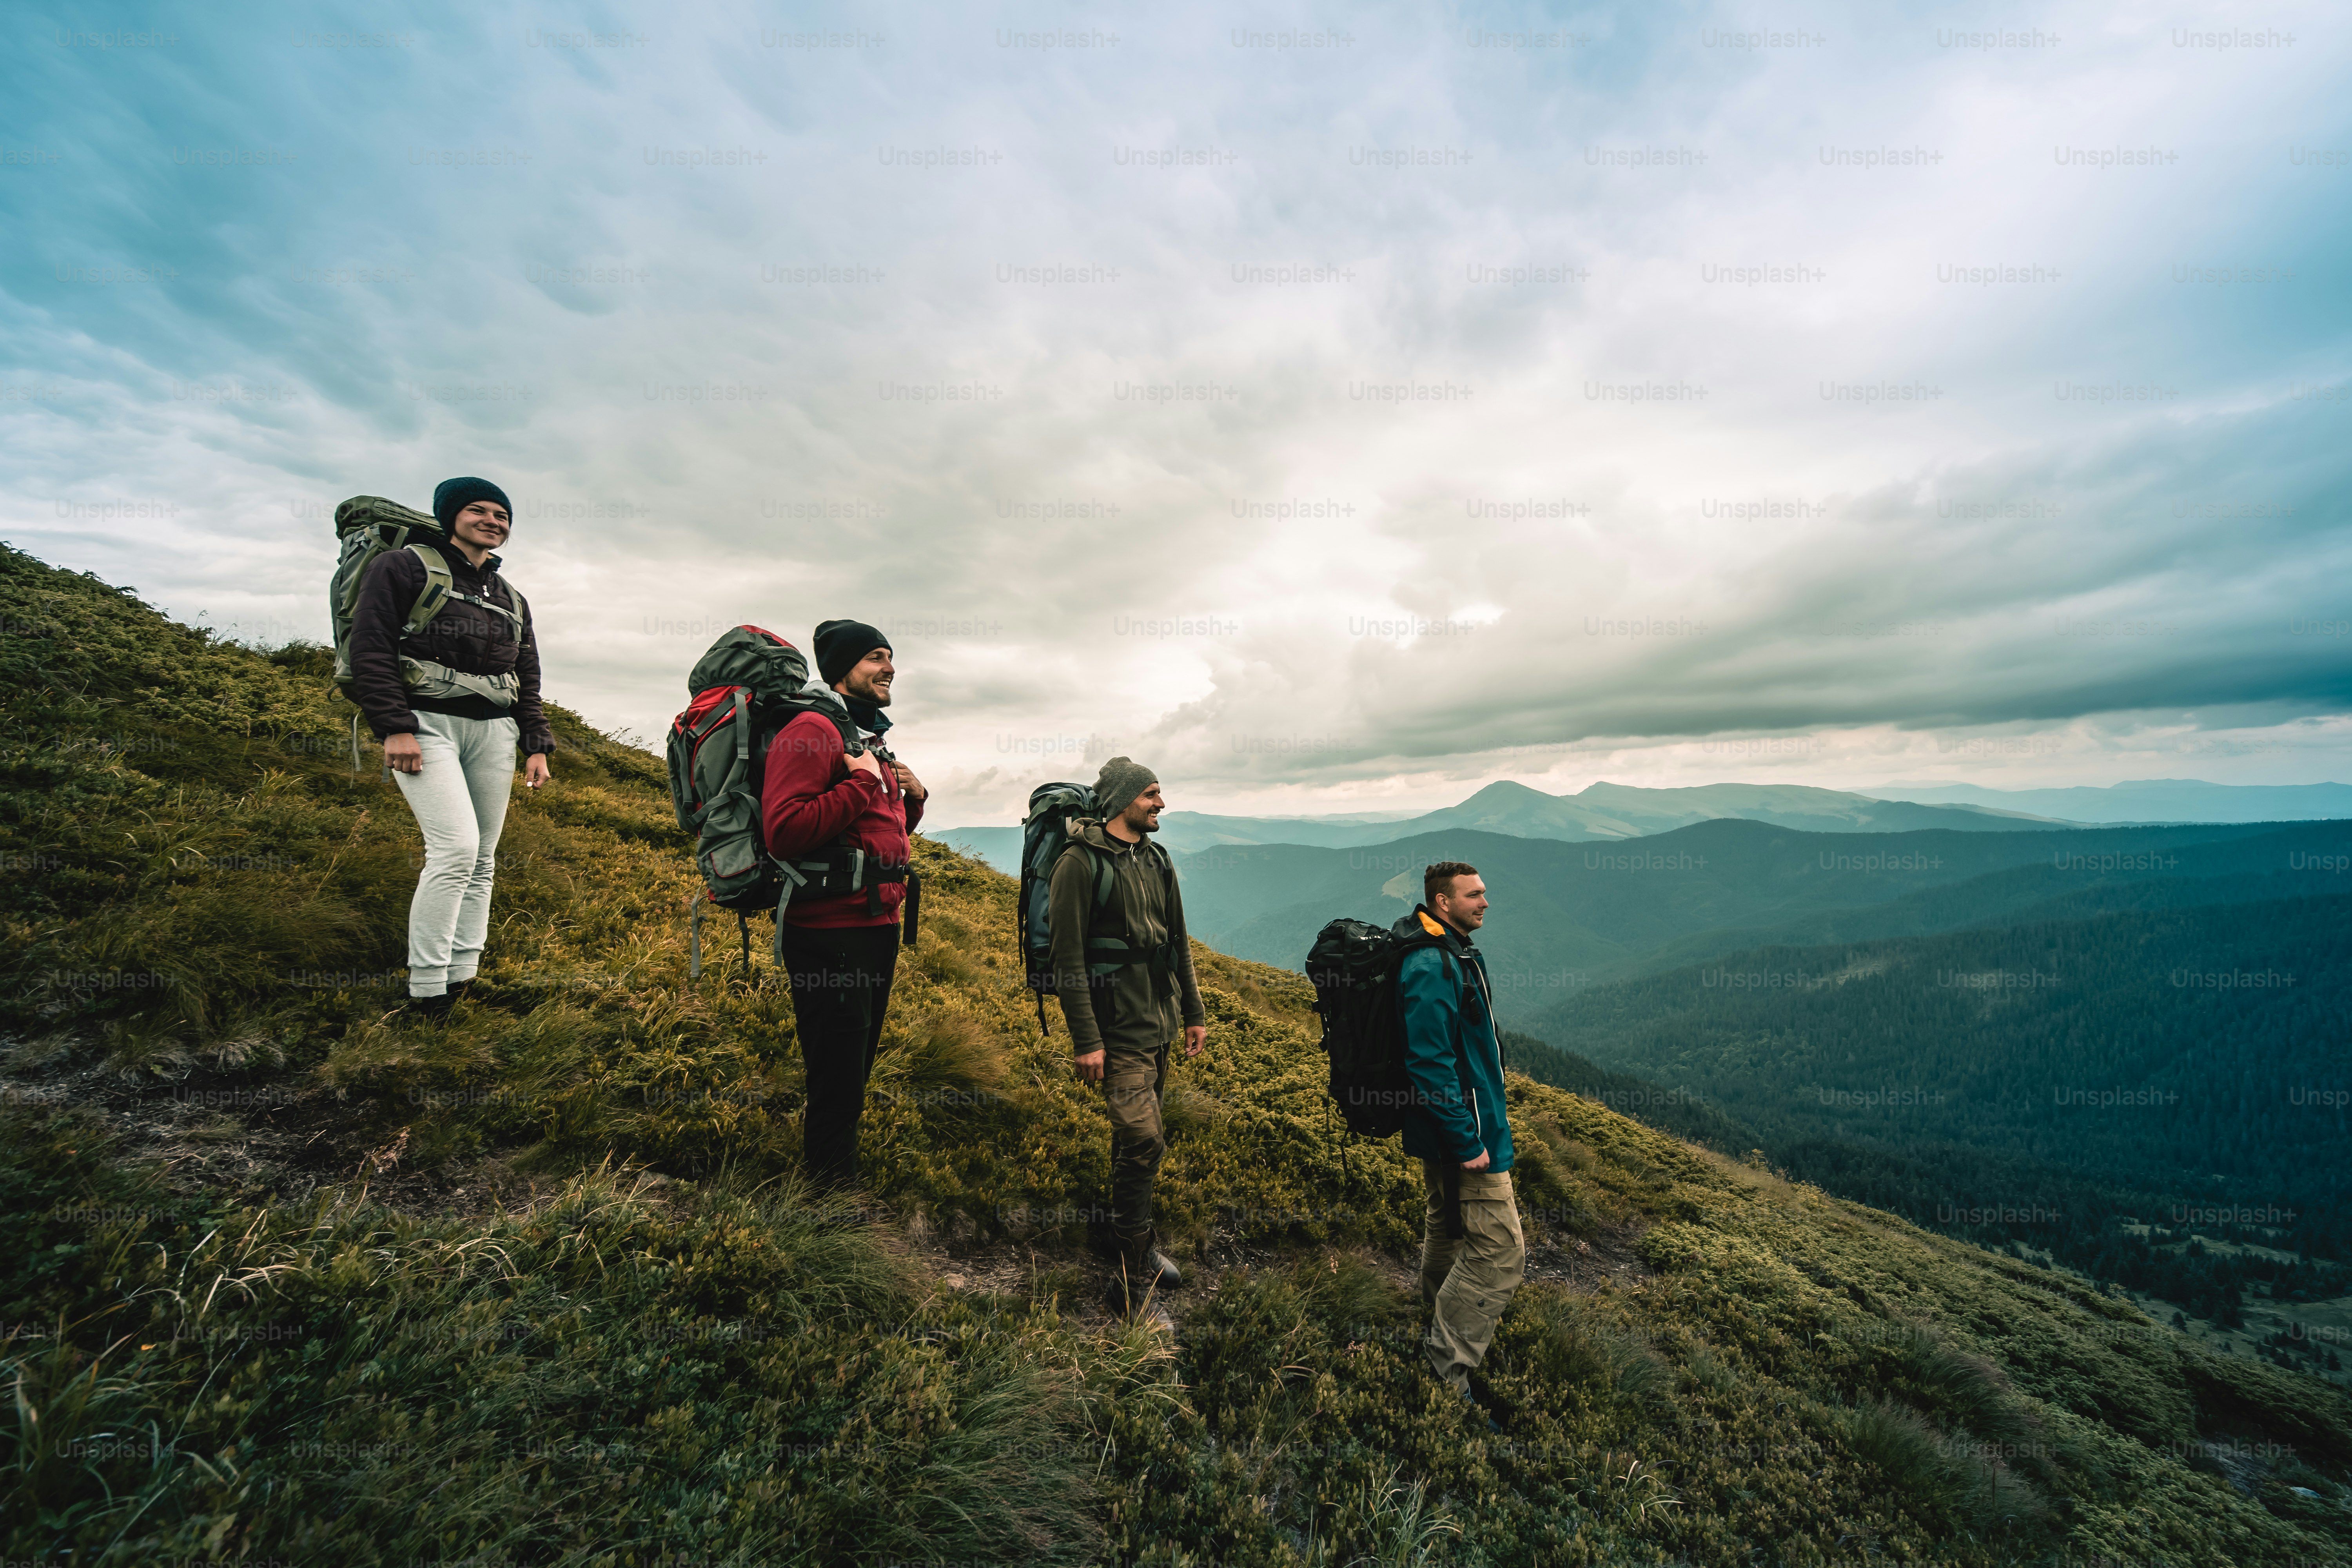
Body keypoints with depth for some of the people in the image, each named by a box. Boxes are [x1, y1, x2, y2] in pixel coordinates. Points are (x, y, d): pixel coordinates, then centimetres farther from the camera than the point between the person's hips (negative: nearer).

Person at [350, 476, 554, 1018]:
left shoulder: (512, 601, 22)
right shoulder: (404, 568, 5)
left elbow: (528, 683, 21)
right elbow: (370, 648, -5)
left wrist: (537, 746, 10)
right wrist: (394, 728, -15)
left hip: (494, 730, 6)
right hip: (427, 723, -5)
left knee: (482, 859, 1)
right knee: (457, 847, -20)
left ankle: (462, 980, 6)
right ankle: (425, 991, -11)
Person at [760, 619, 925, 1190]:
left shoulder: (872, 741, 17)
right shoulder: (812, 731, -13)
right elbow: (783, 832, -27)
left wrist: (913, 797, 7)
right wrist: (863, 783, -20)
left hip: (878, 928, 10)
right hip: (831, 933, -10)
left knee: (855, 1073, 22)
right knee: (839, 1084, 3)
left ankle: (823, 1159, 39)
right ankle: (833, 1182, 21)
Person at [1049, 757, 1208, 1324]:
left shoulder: (1157, 861, 11)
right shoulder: (1082, 862, -12)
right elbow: (1068, 958, -15)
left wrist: (1194, 1013, 17)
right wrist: (1086, 1041, -17)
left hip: (1161, 1022, 7)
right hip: (1118, 1026, -7)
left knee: (1137, 1138, 16)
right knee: (1143, 1140, -9)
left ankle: (1139, 1242, 33)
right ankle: (1131, 1282, 5)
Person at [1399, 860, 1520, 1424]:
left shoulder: (1451, 954, 8)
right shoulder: (1431, 966, -26)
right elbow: (1430, 1062, -28)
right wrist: (1468, 1142, -23)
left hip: (1447, 1124, 10)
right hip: (1462, 1124, -10)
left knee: (1447, 1228, 25)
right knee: (1500, 1250, -3)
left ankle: (1441, 1328, 45)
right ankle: (1446, 1372, 10)